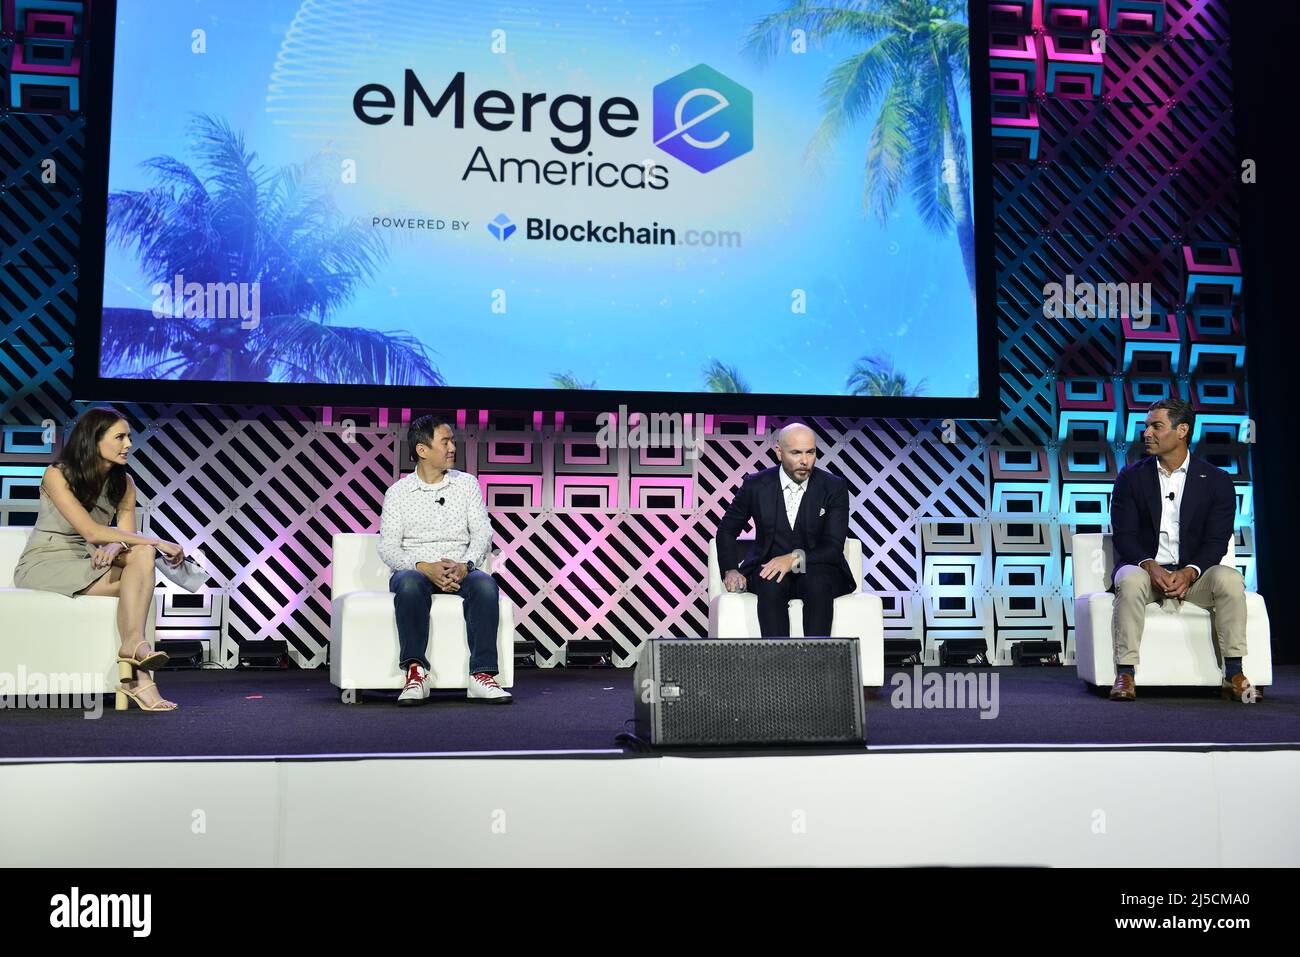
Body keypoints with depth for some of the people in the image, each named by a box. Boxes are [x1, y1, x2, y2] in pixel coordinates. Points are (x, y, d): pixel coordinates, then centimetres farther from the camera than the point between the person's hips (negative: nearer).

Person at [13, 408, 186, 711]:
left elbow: (126, 534, -4)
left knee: (142, 555, -27)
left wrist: (113, 546, -29)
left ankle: (133, 645, -41)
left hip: (85, 564, 6)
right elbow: (91, 531, -25)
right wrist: (158, 542, -28)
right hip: (43, 565, -6)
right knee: (137, 582, -28)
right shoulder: (56, 475, -13)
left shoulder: (123, 482, 6)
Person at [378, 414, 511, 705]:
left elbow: (482, 532, 4)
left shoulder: (467, 483, 13)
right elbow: (388, 548, -2)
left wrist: (465, 565, -17)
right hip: (415, 570, -1)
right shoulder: (399, 492, 6)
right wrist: (425, 568, -21)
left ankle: (482, 675, -36)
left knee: (484, 583, -32)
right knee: (410, 583, -37)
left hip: (459, 571, 2)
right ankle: (415, 673, -38)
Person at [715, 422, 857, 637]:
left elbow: (834, 547, -10)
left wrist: (795, 559, -27)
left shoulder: (834, 488, -3)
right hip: (768, 570, 0)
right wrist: (731, 570, -3)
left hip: (817, 572, 0)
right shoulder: (756, 485, -1)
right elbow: (727, 530, 13)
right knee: (771, 585, -34)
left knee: (819, 585, -34)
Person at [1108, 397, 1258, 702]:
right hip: (1144, 568, 0)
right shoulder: (1130, 478, 5)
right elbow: (1123, 536, -3)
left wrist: (1188, 573, -22)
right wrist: (1151, 567, -22)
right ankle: (1125, 675, -34)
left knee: (1230, 579, -30)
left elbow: (1216, 541, -3)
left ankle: (1234, 675, -24)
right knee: (1130, 582, -35)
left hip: (1193, 573, 1)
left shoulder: (1216, 481, 4)